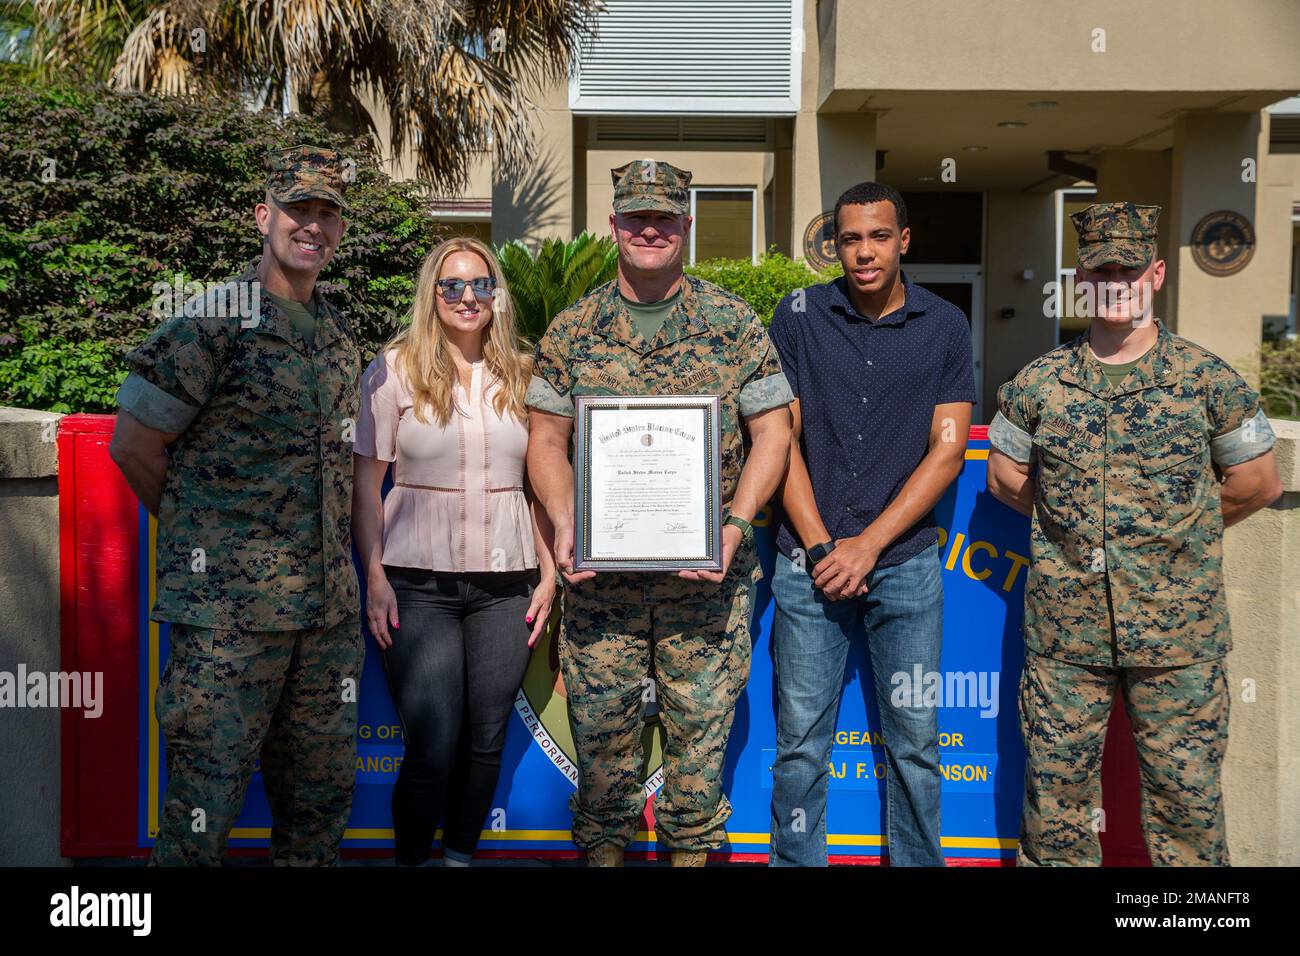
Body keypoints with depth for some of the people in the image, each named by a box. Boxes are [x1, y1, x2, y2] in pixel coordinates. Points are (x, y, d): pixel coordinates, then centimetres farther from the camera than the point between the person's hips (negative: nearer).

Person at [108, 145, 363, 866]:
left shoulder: (339, 338, 13)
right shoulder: (213, 320, -8)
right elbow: (132, 447, -5)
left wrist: (315, 549, 14)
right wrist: (200, 537, 3)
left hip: (329, 610, 6)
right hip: (229, 610, -6)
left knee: (322, 803, 14)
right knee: (203, 810, 3)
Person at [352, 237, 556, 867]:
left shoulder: (520, 375, 10)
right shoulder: (395, 369, 1)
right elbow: (366, 481, 0)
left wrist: (548, 571, 6)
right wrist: (375, 577, -7)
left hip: (505, 583, 3)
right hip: (419, 582, -3)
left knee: (487, 742, 8)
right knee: (432, 749, -4)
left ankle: (461, 852, 28)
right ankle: (409, 858, 19)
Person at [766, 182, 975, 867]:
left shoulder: (945, 327, 3)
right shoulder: (799, 315, 2)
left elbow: (947, 450, -1)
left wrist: (869, 543, -9)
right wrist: (819, 545, -7)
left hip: (906, 560, 1)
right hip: (809, 561, 0)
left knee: (914, 740, 8)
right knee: (801, 741, 4)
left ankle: (917, 862, 25)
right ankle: (794, 862, 20)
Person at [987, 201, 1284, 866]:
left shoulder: (1207, 379, -2)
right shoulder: (1039, 382, 2)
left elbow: (1258, 483, 6)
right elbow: (1005, 476, 13)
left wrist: (1178, 534, 7)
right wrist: (1075, 523, 9)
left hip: (1177, 631, -1)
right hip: (1064, 626, 1)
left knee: (1185, 784, 9)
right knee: (1057, 777, 10)